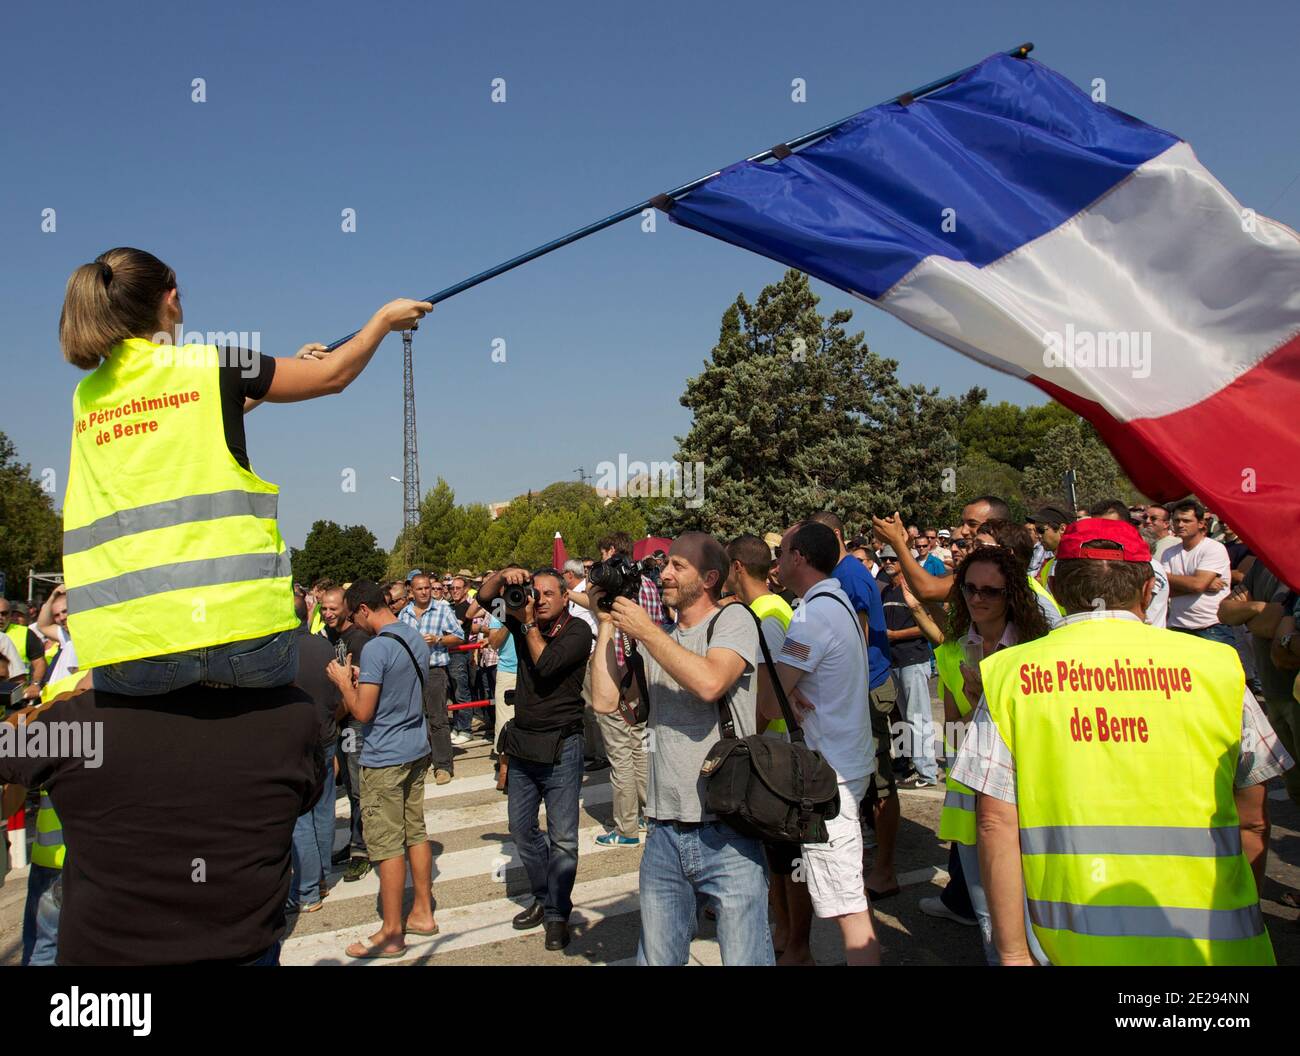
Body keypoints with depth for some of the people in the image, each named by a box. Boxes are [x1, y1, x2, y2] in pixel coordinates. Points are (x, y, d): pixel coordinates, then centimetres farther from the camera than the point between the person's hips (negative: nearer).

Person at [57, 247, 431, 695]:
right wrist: (386, 318, 33)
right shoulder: (211, 364, 3)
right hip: (242, 632, -3)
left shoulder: (86, 398, 16)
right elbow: (333, 375, 16)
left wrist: (288, 370, 44)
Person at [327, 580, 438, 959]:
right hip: (417, 750, 9)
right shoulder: (416, 637, 7)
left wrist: (344, 681, -3)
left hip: (384, 758, -9)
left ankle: (391, 934, 9)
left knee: (387, 845, 0)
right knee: (415, 832, 16)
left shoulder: (375, 648, -20)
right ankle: (423, 913, 25)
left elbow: (363, 712, -18)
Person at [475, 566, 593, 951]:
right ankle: (544, 898, 33)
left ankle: (557, 914, 16)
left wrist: (528, 623, -15)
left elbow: (546, 665, -23)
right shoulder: (524, 621, 5)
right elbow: (484, 596, 4)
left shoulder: (577, 631, -11)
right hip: (522, 742, 6)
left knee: (562, 838, 1)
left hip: (561, 746, -6)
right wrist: (504, 575, -15)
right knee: (522, 829, 16)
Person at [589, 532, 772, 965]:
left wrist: (646, 630, -13)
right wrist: (606, 624, 5)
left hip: (727, 834, -6)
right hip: (664, 834, 6)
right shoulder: (658, 640, 14)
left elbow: (709, 682, -23)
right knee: (655, 957, 15)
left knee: (744, 957, 1)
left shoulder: (732, 619, -4)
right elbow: (606, 700, 5)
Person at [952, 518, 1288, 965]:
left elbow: (996, 823, -8)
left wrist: (1013, 951, 0)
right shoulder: (1213, 663, -3)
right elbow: (1252, 820, 5)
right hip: (1203, 941, 0)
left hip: (1070, 940, 1)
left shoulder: (1008, 673, -5)